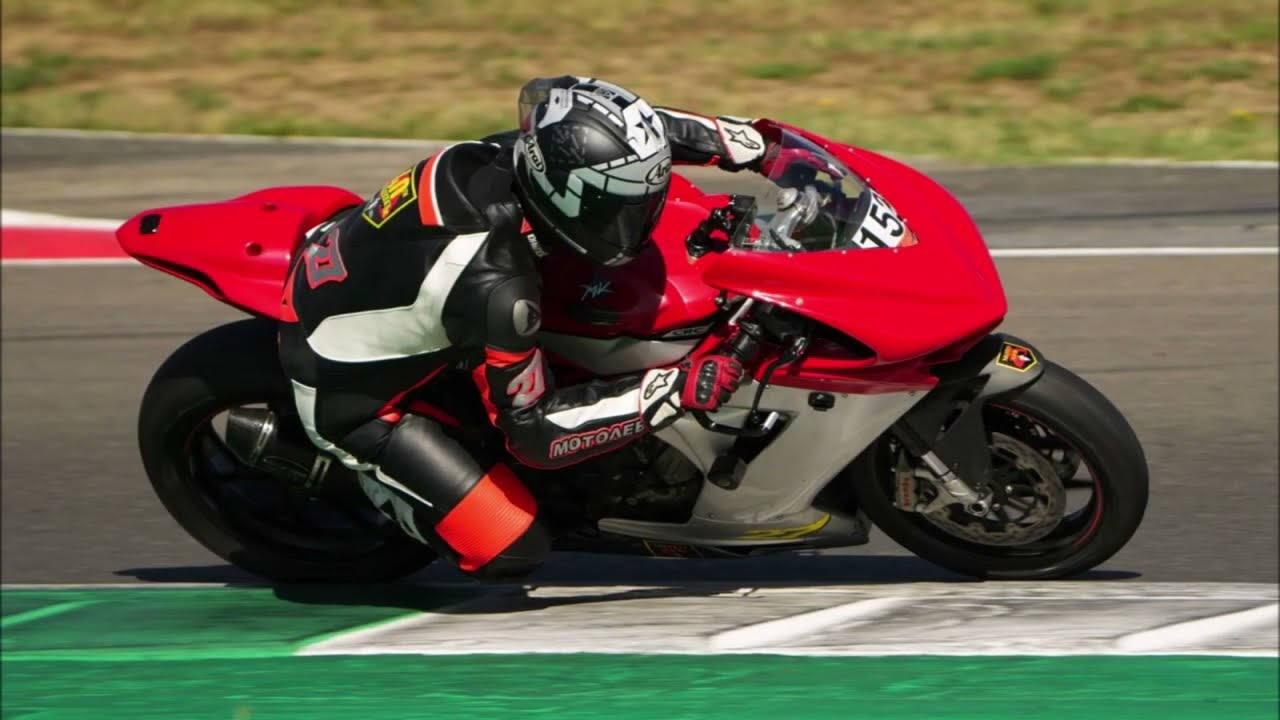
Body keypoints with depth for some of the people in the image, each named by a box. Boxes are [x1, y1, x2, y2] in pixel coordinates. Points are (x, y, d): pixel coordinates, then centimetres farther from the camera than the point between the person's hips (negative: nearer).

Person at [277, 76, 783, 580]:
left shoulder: (514, 154, -18)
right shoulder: (497, 287, -37)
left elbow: (638, 132, 2)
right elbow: (534, 431, -25)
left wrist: (751, 145, -2)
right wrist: (676, 391, -27)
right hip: (347, 394, -8)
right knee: (514, 550, -12)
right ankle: (367, 467, 9)